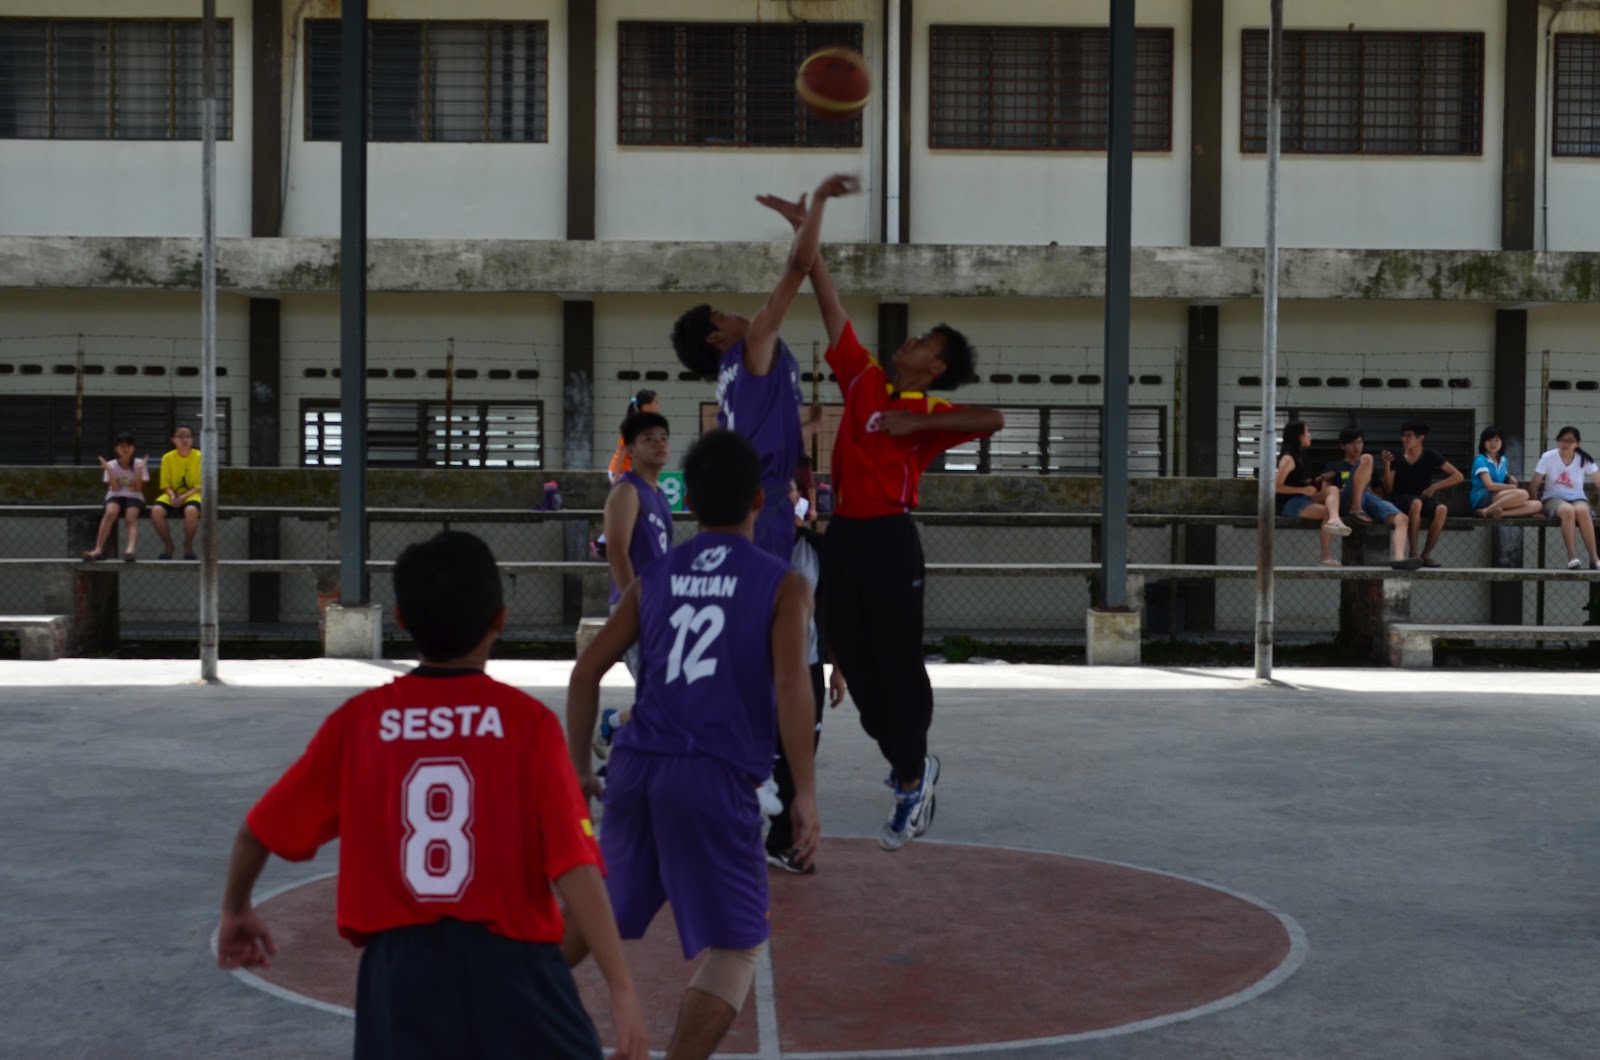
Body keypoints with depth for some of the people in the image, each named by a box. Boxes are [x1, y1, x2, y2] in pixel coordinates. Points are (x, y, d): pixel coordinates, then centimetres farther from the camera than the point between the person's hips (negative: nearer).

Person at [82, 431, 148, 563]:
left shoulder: (139, 464, 1)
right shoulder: (111, 465, 1)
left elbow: (139, 488, -6)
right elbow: (115, 488, -8)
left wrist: (139, 469, -15)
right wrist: (109, 470, -16)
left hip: (134, 497, -1)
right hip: (115, 496, 1)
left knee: (131, 518, -33)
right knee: (110, 513, -34)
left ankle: (131, 549, -57)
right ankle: (98, 549, -43)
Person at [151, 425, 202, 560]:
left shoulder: (199, 457, -6)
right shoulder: (168, 458, 0)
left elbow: (200, 486, -6)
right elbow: (166, 484, 2)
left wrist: (183, 497, -19)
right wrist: (172, 496, -18)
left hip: (192, 494, -2)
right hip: (173, 495, 2)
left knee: (191, 510, -38)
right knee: (156, 511, -29)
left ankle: (188, 546, -13)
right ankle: (168, 546, -7)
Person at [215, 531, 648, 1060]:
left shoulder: (358, 722, 2)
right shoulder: (528, 722, -5)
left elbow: (258, 832, 11)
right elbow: (576, 867, -13)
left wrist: (236, 911, 30)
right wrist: (622, 988, -12)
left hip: (401, 970, 2)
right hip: (510, 967, -1)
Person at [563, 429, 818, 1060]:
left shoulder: (655, 578, 13)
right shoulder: (783, 585, 1)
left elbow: (586, 672, 11)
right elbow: (790, 688, -12)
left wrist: (579, 766, 21)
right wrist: (805, 793, -8)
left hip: (635, 769, 5)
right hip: (714, 781, -5)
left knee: (602, 908, 28)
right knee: (736, 949, 4)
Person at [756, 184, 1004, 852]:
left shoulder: (931, 413, -4)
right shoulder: (863, 380, 11)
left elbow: (992, 419, -22)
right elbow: (832, 308, 13)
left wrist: (917, 422, -21)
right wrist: (807, 237, 12)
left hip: (889, 540, -6)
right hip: (843, 534, 6)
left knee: (896, 662, -3)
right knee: (854, 660, 10)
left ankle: (911, 780, 6)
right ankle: (911, 763, 26)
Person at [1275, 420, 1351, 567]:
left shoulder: (1300, 456, 17)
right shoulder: (1288, 458, -11)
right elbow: (1277, 487, -17)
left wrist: (1317, 481, 2)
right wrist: (1303, 490, -20)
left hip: (1303, 500, 8)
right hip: (1289, 504, -8)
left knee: (1332, 489, -11)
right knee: (1327, 511, -22)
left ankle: (1334, 520, -41)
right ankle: (1327, 556, -23)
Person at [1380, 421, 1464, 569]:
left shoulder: (1430, 456, 1)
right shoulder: (1397, 457, 1)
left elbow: (1458, 476, 1)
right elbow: (1388, 489, -2)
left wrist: (1434, 487, -8)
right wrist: (1387, 465, -14)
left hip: (1425, 498, 1)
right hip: (1401, 500, -1)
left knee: (1441, 509, -33)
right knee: (1416, 503, -38)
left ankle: (1426, 554, -19)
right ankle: (1413, 553, -32)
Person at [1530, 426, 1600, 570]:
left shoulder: (1584, 460, -1)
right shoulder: (1548, 457, -4)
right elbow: (1534, 485, -3)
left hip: (1577, 499, 1)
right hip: (1553, 498, -1)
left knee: (1582, 510, -37)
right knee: (1568, 510, -38)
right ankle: (1572, 557, -38)